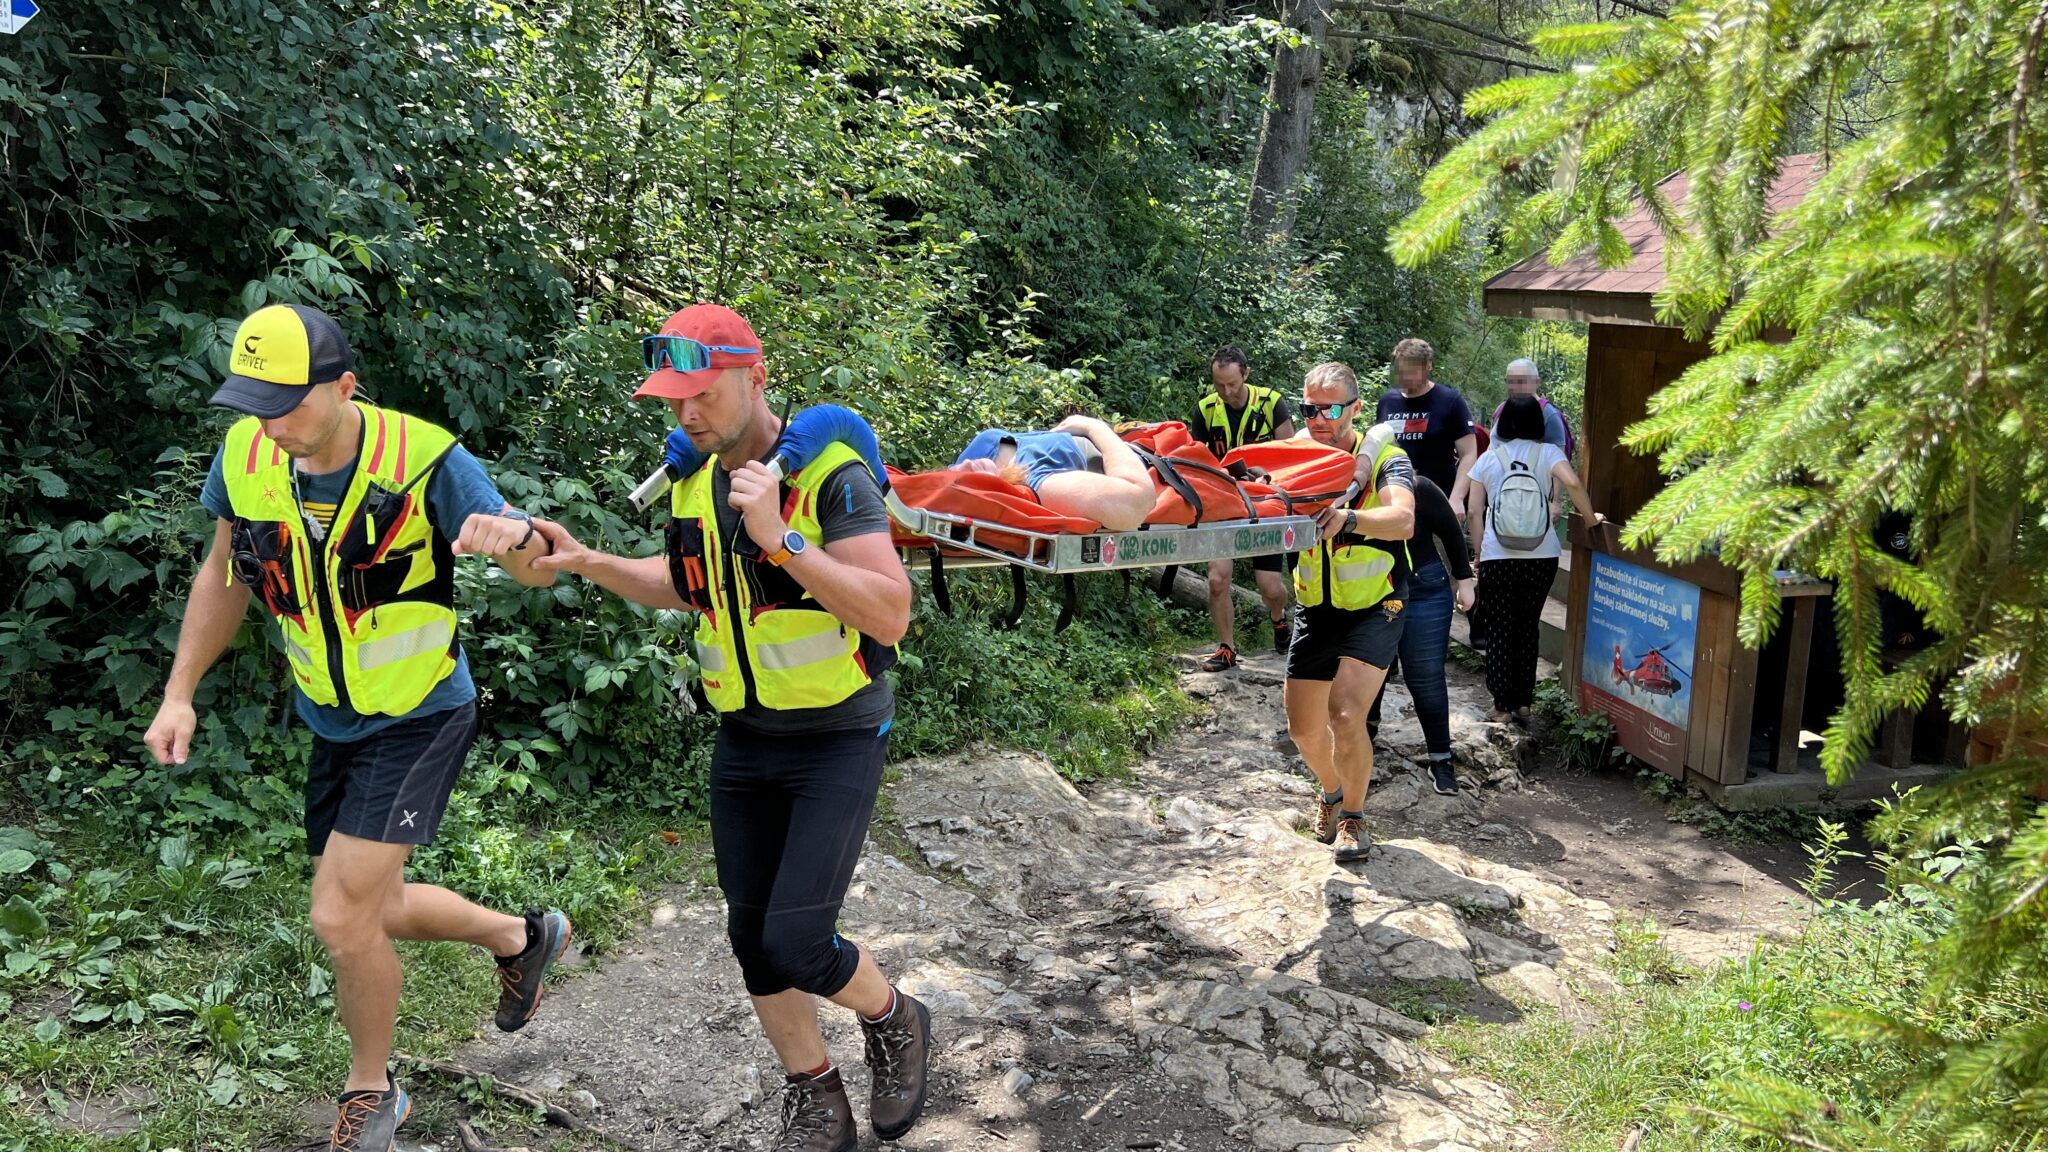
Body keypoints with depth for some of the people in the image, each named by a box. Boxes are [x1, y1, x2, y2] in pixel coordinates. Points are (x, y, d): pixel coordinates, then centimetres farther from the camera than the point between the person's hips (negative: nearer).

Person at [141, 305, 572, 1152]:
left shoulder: (423, 460, -25)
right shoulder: (245, 454, -9)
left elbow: (540, 572, -17)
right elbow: (224, 573, 8)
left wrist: (514, 535, -41)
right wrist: (179, 693, 4)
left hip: (418, 719, -6)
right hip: (334, 724, 7)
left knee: (342, 918, -10)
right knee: (371, 910, 16)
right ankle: (523, 937, 42)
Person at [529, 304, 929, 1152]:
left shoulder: (829, 474, -18)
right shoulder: (694, 483, 3)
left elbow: (891, 615, -27)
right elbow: (681, 586, 21)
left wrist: (780, 539, -33)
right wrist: (587, 563, 5)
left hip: (836, 740, -6)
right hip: (743, 741, 7)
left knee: (796, 945, -11)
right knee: (753, 939, 10)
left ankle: (895, 1022, 21)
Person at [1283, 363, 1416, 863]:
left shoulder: (1384, 457, -14)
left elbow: (1403, 520, -32)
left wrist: (1349, 519, -51)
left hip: (1374, 610, -4)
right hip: (1315, 610, 4)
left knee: (1346, 715, -20)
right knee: (1304, 727, 7)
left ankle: (1354, 816, 5)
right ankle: (1333, 793, 39)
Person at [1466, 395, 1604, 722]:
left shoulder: (1489, 458, 1)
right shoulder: (1547, 453, -1)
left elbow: (1473, 512, -1)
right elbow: (1572, 483, -19)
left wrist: (1481, 549, 10)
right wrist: (1591, 518, -5)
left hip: (1497, 557, -1)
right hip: (1541, 557, 1)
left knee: (1500, 629, 8)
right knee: (1528, 626, 15)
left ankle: (1503, 704, 6)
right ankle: (1523, 699, 19)